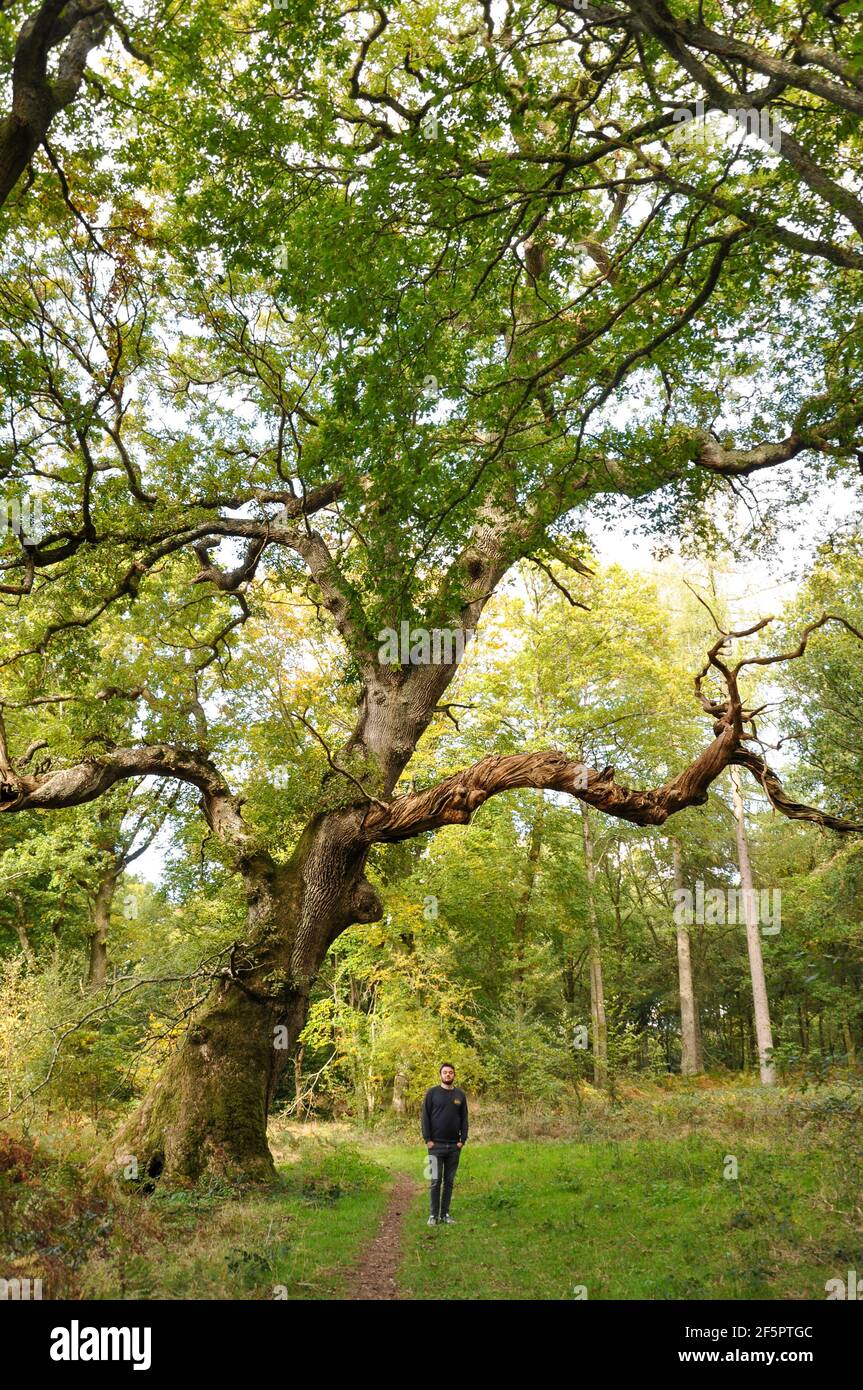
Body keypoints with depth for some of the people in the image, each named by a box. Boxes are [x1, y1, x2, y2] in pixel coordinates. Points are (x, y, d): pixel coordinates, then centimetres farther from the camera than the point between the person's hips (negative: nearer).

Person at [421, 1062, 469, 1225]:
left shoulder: (460, 1095, 7)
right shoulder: (432, 1093, -1)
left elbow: (464, 1119, 9)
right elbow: (425, 1117, -3)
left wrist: (463, 1139, 1)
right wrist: (427, 1139, -8)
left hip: (454, 1146, 3)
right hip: (436, 1145, -3)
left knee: (449, 1181, 8)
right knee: (436, 1181, -2)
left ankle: (445, 1214, 16)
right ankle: (433, 1214, 7)